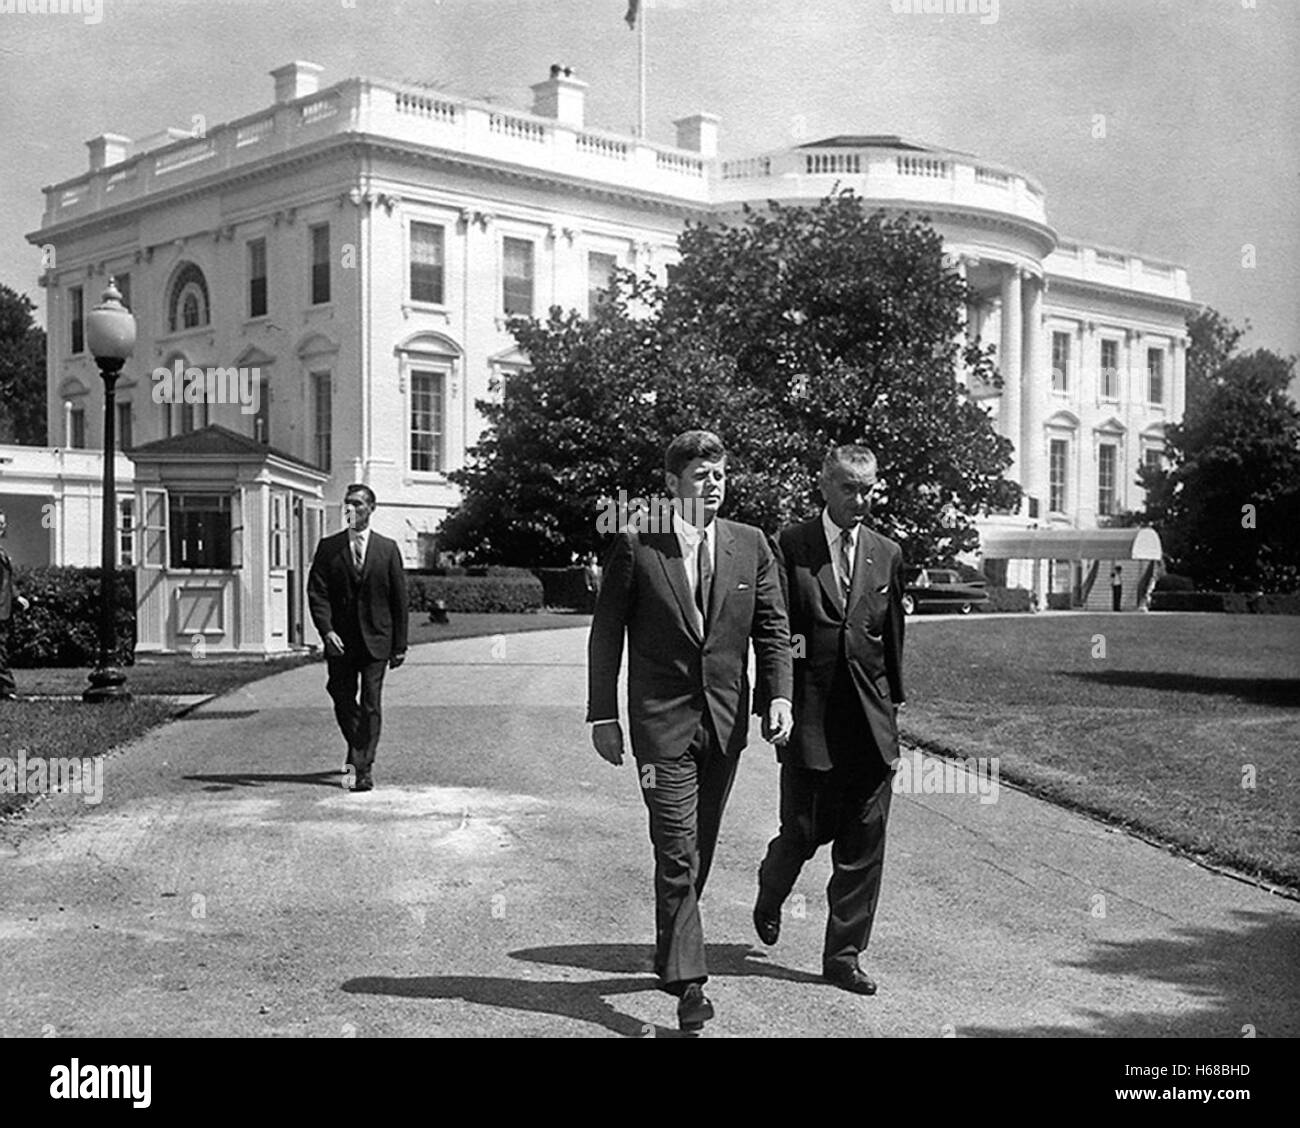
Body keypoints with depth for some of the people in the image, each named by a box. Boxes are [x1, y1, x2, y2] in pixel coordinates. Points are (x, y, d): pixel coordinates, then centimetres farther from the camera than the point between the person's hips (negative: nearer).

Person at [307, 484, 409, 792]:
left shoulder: (388, 548, 3)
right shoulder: (328, 547, 5)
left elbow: (399, 599, 4)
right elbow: (317, 593, -1)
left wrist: (400, 645, 1)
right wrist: (326, 630, -17)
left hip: (376, 640, -2)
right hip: (340, 640, 2)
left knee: (371, 705, -5)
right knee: (342, 700, 10)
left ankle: (364, 767, -4)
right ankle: (358, 749, 35)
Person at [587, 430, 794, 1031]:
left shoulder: (750, 546, 4)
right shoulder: (636, 546, -6)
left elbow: (772, 626, 9)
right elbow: (605, 635, -2)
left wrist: (779, 694, -4)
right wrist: (603, 715, -5)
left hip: (725, 720, 4)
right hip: (662, 719, -4)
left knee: (700, 849, 14)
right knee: (678, 852, -9)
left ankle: (673, 951, 31)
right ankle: (686, 980, -5)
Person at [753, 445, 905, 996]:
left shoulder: (887, 554, 11)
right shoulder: (788, 546, -2)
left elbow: (893, 635, 14)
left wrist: (893, 703, 12)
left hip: (870, 718, 4)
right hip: (810, 714, -4)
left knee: (863, 844, 4)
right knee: (805, 830, 2)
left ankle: (843, 955, 14)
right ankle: (770, 897, 36)